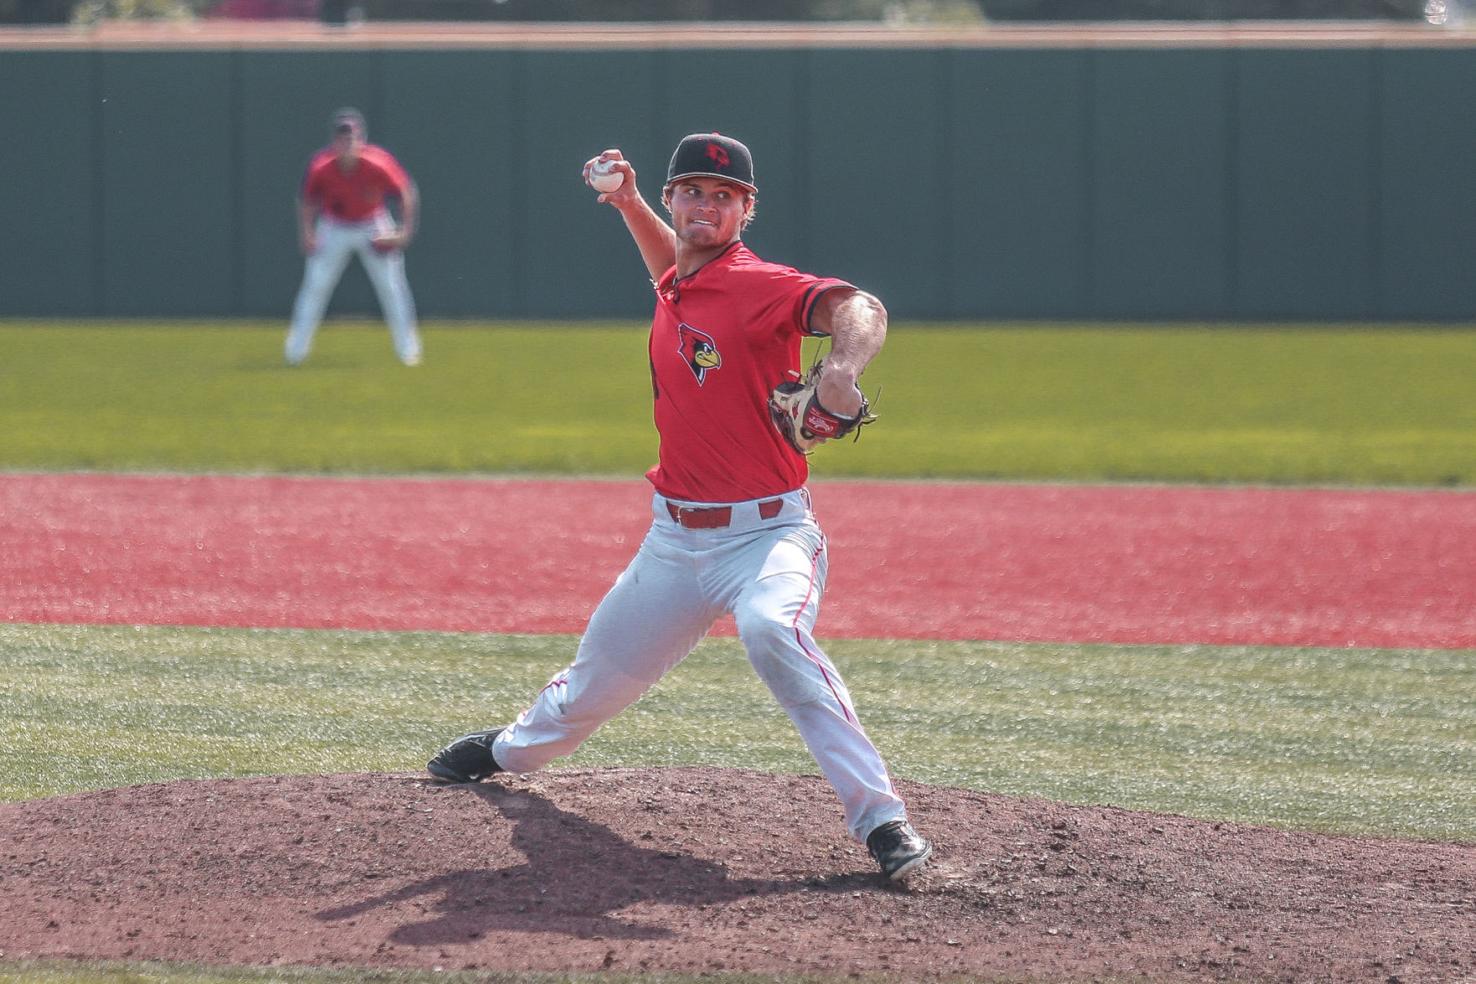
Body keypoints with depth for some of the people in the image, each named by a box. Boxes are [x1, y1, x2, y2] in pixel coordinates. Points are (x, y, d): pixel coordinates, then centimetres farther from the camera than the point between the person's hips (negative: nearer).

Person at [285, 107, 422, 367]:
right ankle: (295, 351, 6)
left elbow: (407, 194, -14)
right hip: (333, 227, 1)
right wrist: (306, 234, -15)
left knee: (392, 287, -2)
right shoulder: (321, 167, -25)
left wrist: (405, 232, -19)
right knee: (315, 286, -4)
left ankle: (409, 352, 10)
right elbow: (308, 200, -6)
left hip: (373, 226, -1)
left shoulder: (378, 164, -28)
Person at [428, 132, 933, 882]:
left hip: (765, 533, -7)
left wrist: (843, 367, -56)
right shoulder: (676, 288, 8)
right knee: (601, 671, 22)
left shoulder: (761, 287, -16)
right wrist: (627, 204, 20)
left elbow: (859, 309, -35)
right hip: (675, 539, 7)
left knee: (772, 630, -37)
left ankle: (881, 820, -38)